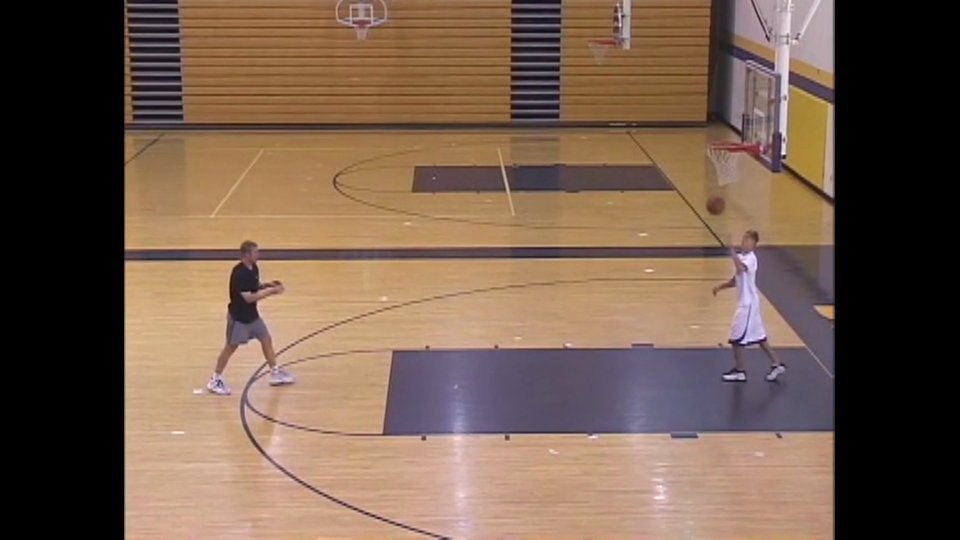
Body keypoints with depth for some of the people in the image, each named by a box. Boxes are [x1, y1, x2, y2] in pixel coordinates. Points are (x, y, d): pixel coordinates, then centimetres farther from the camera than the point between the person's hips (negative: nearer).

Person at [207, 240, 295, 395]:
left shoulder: (254, 268, -1)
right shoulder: (239, 273, -27)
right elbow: (248, 297, -30)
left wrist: (266, 285, -4)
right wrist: (270, 291, -28)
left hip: (252, 314, 8)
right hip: (238, 316, -8)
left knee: (266, 340, 13)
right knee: (231, 347, 1)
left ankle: (275, 373, 26)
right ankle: (215, 380, 14)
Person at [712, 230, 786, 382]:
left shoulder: (750, 258, -17)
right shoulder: (741, 258, 12)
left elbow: (741, 269, -41)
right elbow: (736, 280, 21)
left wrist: (733, 254, -32)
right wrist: (721, 286, 8)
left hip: (748, 304, -10)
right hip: (746, 303, 10)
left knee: (737, 338, -4)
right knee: (758, 337, 15)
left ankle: (739, 372, 7)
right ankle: (776, 364, 23)